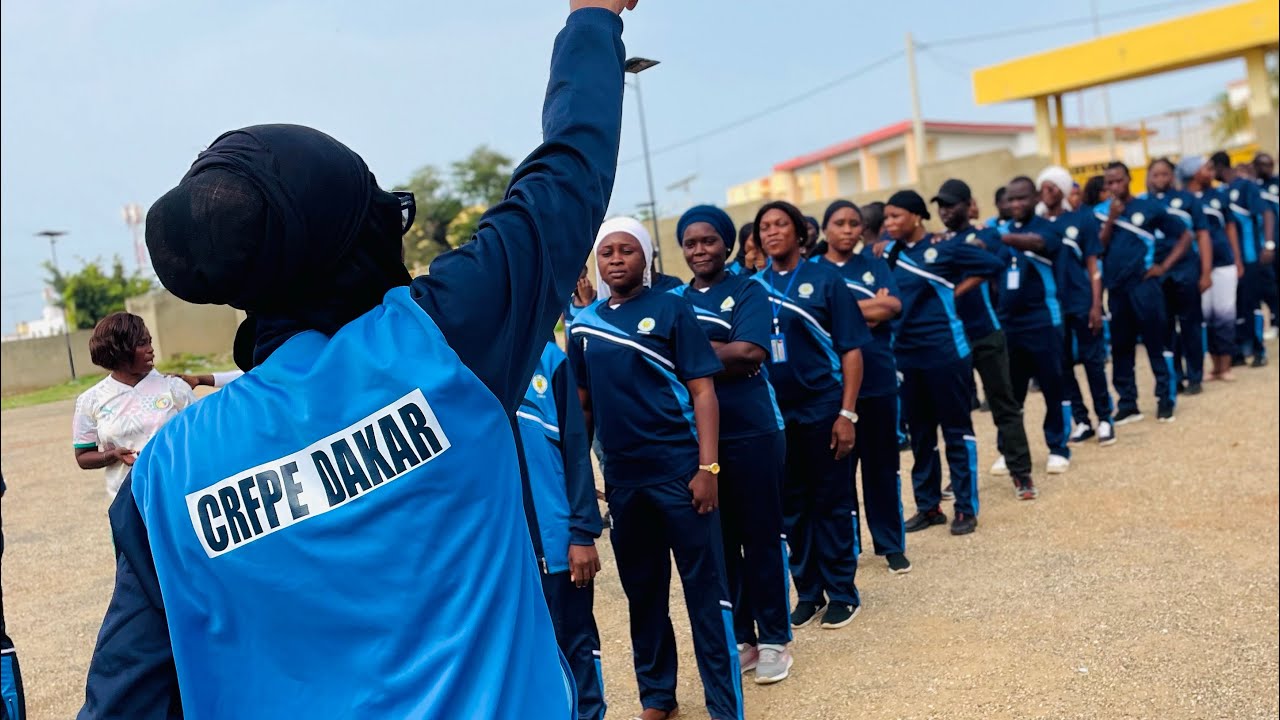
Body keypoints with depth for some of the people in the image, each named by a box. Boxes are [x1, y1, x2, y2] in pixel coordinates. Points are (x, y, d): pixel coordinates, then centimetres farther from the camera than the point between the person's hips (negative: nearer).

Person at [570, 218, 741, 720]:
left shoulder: (670, 310, -3)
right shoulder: (582, 324, 7)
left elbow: (703, 391, -7)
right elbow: (581, 402, 13)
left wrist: (707, 467, -14)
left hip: (680, 470, -4)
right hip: (621, 478, 4)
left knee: (705, 589, 2)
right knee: (642, 591, 15)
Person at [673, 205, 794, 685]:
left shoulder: (747, 291, -2)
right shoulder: (675, 299, 10)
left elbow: (749, 355, -16)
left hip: (752, 432, -4)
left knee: (761, 536, 5)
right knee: (718, 539, 11)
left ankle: (774, 638, 19)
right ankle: (739, 637, 24)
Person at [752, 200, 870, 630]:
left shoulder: (824, 280, -2)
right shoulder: (753, 287, 5)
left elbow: (850, 349, -4)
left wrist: (847, 413, -11)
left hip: (823, 409, -3)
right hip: (775, 414, 3)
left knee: (832, 503, 5)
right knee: (791, 507, 10)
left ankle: (842, 592, 17)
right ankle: (808, 592, 23)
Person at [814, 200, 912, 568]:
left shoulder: (874, 265, 9)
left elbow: (894, 306, -6)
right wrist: (870, 308, -11)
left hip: (878, 378, 2)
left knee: (882, 464, 8)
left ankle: (891, 544, 20)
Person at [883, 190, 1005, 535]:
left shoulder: (944, 247, -6)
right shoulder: (889, 253, 7)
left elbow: (992, 264, -1)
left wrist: (956, 292, -2)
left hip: (945, 351, -5)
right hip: (906, 355, 5)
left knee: (956, 430, 4)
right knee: (919, 433, 13)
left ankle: (966, 509, 12)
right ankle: (928, 506, 23)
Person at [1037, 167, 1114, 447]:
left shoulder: (1082, 219, -1)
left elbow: (1093, 265, -1)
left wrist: (1096, 305, -6)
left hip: (1082, 302, -2)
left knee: (1092, 360, 4)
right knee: (1062, 365, 7)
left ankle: (1104, 419, 14)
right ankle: (1081, 421, 19)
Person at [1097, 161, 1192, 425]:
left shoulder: (1149, 207, 2)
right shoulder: (1101, 212, 7)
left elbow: (1185, 235, 6)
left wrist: (1164, 266, -1)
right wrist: (1112, 218, -12)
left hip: (1143, 285, -3)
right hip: (1115, 288, 3)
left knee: (1155, 343, 1)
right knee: (1121, 348, 8)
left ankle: (1166, 398, 11)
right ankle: (1127, 403, 15)